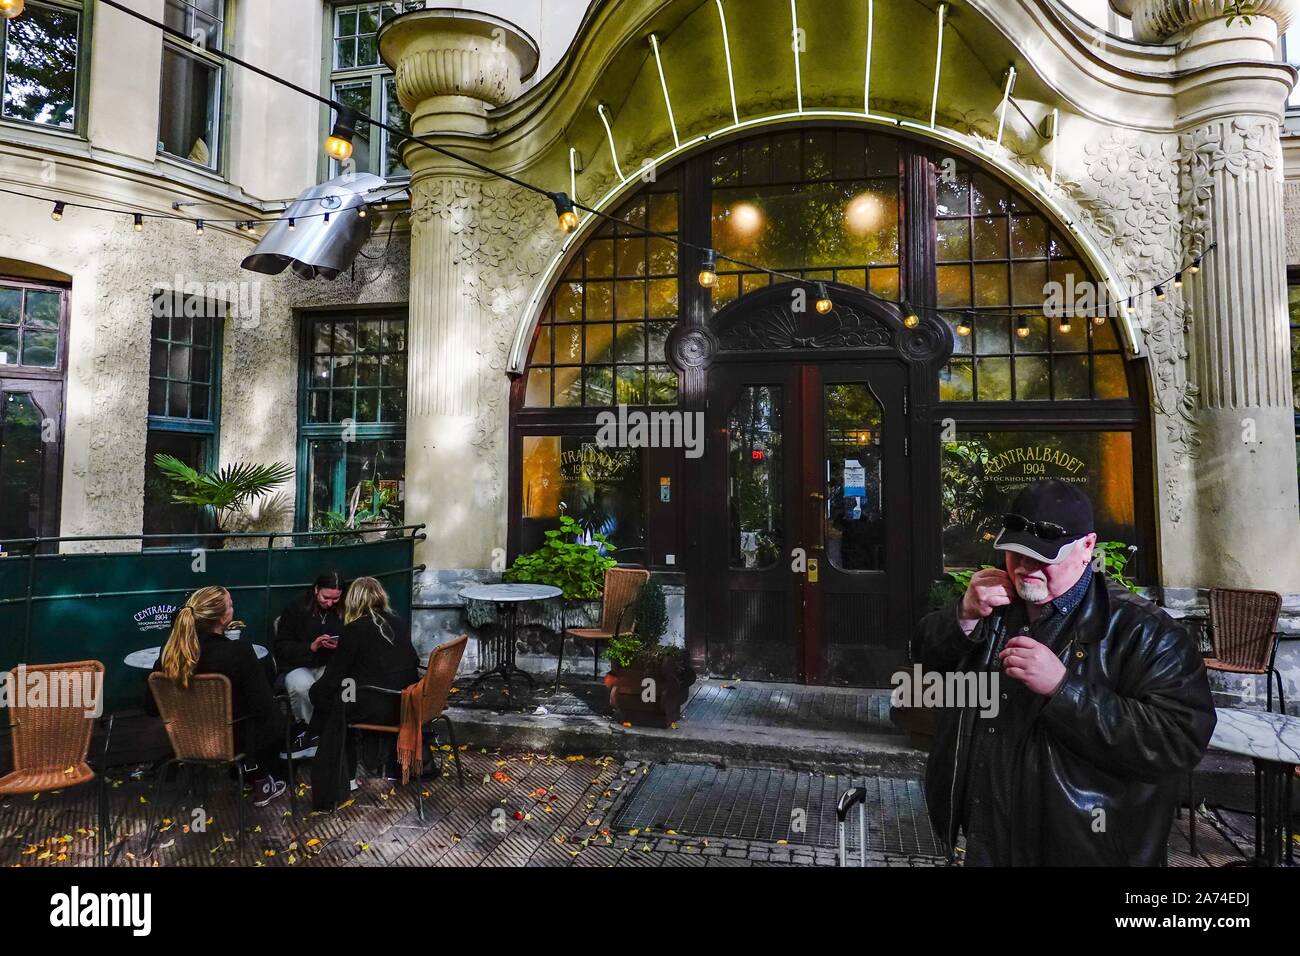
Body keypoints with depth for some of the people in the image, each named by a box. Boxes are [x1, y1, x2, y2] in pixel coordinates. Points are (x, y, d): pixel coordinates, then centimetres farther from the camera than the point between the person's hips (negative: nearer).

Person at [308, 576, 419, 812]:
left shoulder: (355, 629, -9)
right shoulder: (398, 623, 8)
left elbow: (335, 673, -2)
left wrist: (315, 690, 18)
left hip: (379, 708, -6)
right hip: (405, 703, 7)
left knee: (325, 698, 17)